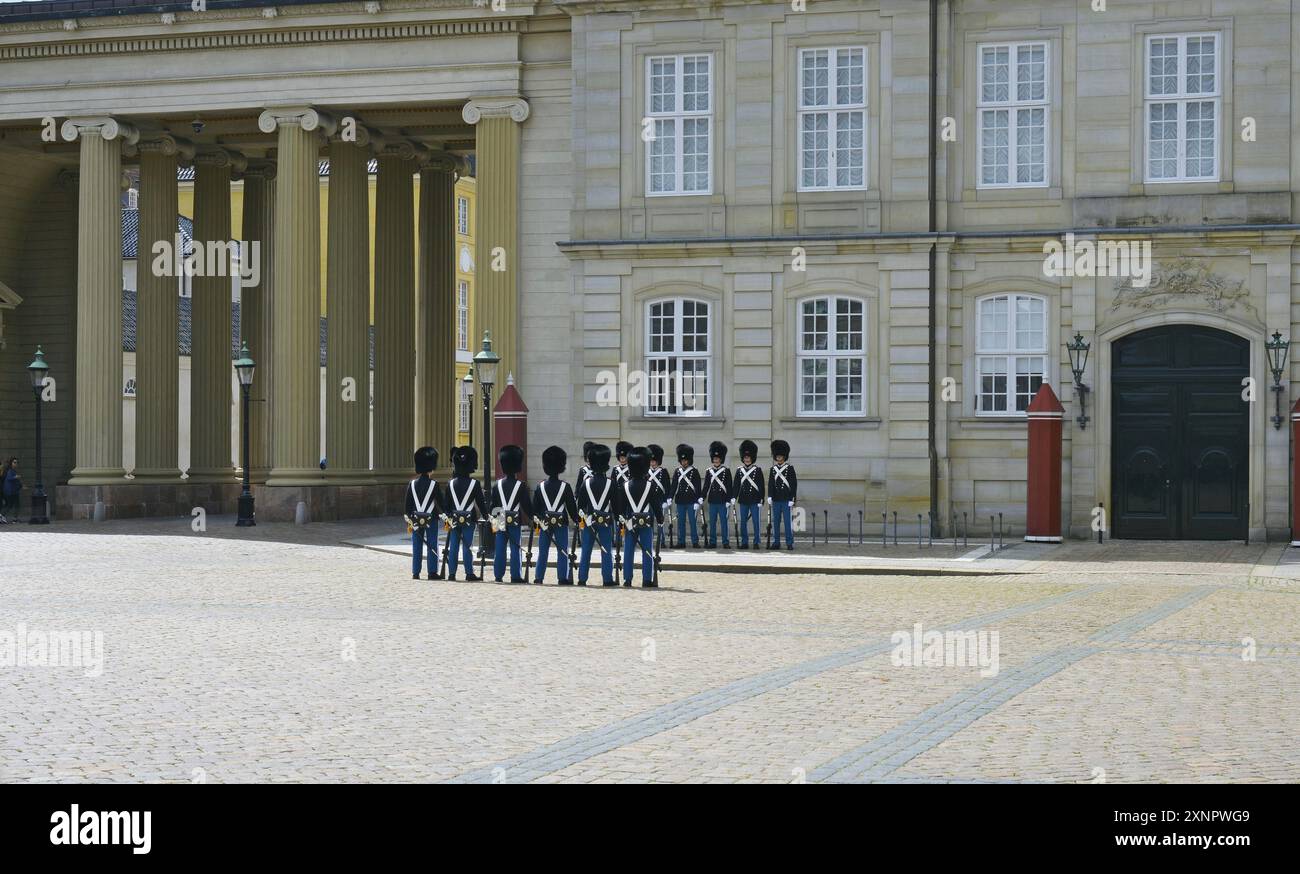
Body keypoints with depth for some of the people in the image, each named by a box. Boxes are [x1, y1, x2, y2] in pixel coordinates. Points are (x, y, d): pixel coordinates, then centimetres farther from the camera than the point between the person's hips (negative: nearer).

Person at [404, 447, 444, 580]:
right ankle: (433, 572, 1)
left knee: (417, 547, 6)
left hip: (416, 519, 3)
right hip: (431, 519, -3)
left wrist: (409, 520, 11)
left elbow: (408, 504, 4)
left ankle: (415, 573, 6)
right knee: (432, 546, 1)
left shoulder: (413, 484, 1)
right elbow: (441, 502, -8)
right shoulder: (433, 484, -9)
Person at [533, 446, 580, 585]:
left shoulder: (540, 486, 0)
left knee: (543, 552, 7)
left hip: (545, 523, 3)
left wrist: (536, 521, 15)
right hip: (561, 522, -3)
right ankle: (563, 578, -1)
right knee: (562, 551, 1)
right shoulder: (565, 486, -8)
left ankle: (539, 578, 7)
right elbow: (572, 506, -5)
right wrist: (577, 519, 7)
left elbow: (535, 507, 5)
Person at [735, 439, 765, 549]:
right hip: (743, 501, 3)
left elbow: (761, 486, -2)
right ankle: (744, 542, 10)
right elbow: (736, 485, 9)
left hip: (754, 500, -3)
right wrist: (734, 498, 1)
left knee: (756, 522, -3)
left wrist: (761, 500, -7)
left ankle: (756, 542, 1)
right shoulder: (739, 470, 8)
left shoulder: (758, 470, 0)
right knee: (743, 522, 5)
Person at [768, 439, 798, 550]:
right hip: (776, 500, 4)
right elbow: (770, 484, 6)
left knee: (788, 522, -4)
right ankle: (776, 543, 10)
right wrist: (769, 497, -6)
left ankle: (790, 543, -1)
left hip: (787, 500, -4)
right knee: (776, 522, 6)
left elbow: (794, 484, -3)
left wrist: (792, 499, -9)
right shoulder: (773, 469, 10)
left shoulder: (790, 468, 0)